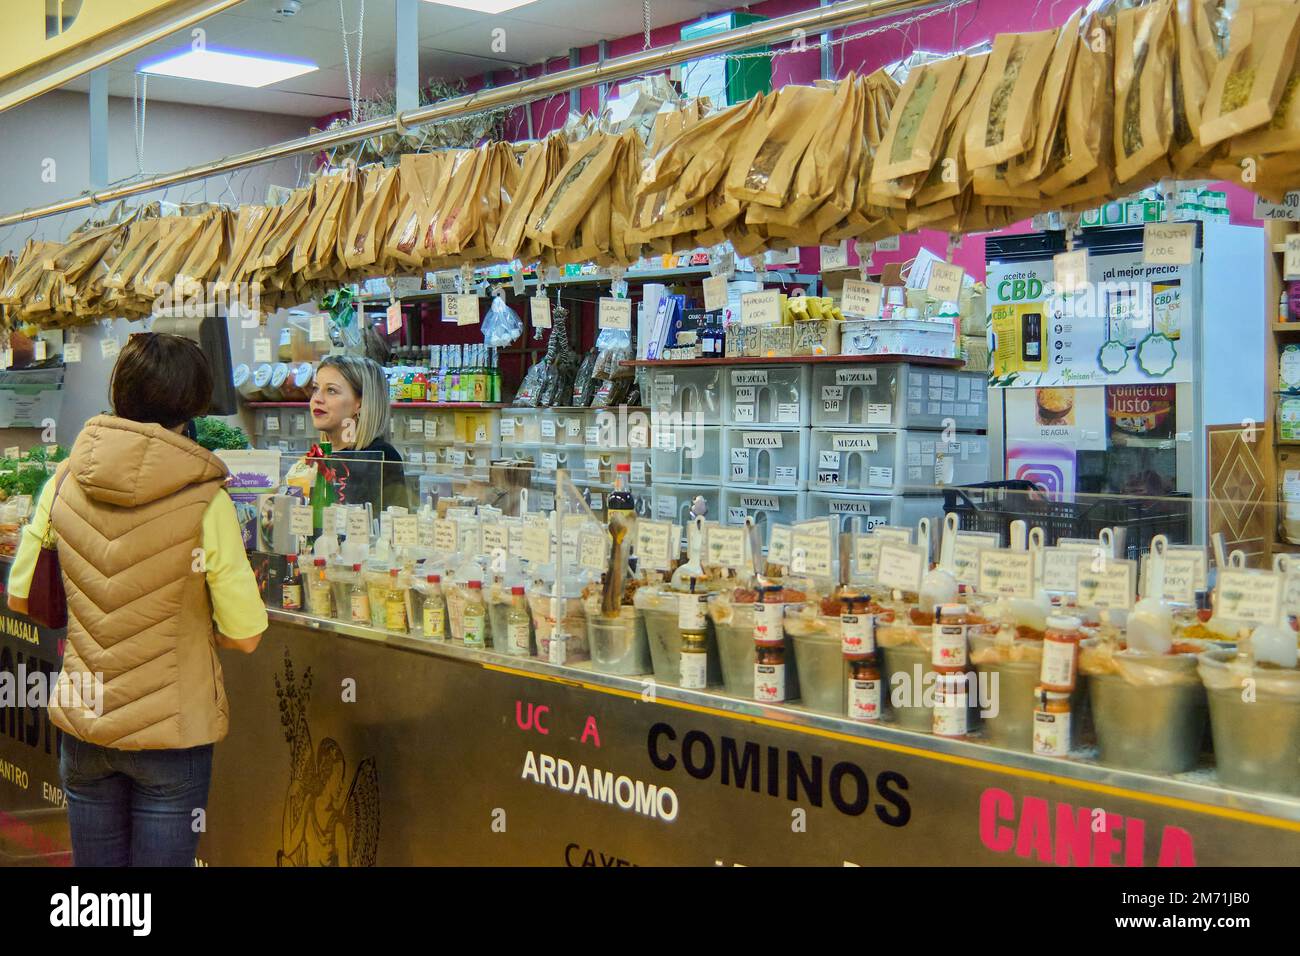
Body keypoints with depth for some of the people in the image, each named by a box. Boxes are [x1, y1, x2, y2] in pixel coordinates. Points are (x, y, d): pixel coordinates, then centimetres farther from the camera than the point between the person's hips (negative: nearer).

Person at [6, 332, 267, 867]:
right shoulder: (205, 501, -17)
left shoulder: (64, 481, -5)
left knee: (92, 875, 19)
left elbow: (20, 598, 4)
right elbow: (245, 637, -14)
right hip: (170, 730, -3)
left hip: (82, 722, 4)